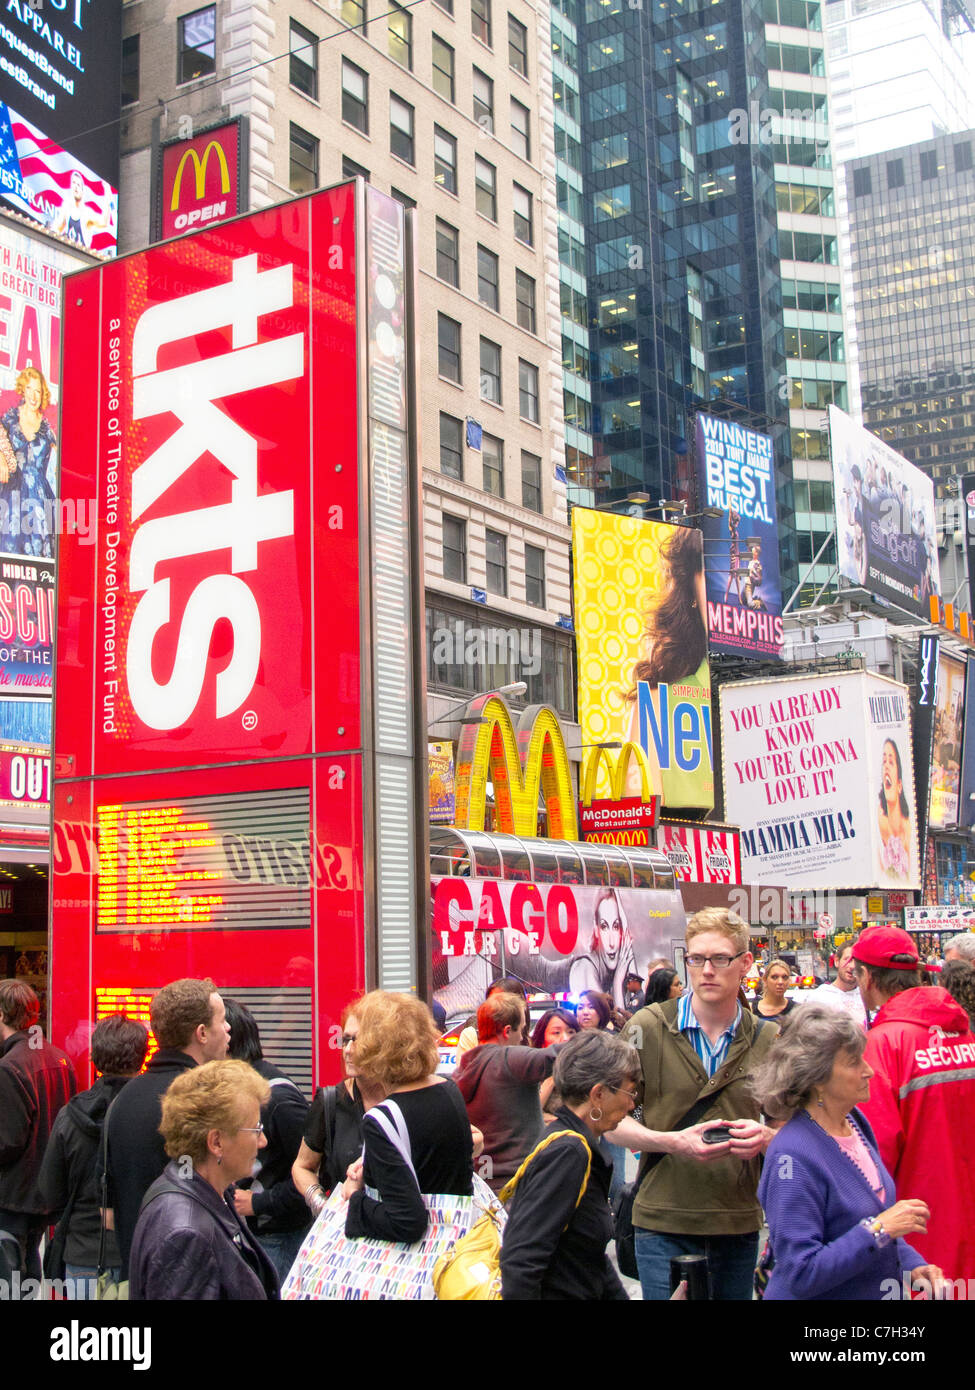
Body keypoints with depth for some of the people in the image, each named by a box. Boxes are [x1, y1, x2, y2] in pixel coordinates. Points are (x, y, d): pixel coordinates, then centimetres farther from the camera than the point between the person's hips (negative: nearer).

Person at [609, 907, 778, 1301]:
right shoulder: (648, 1027, -5)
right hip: (663, 1223, -3)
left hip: (739, 1224, 3)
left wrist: (766, 1137, -13)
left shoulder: (769, 1039, 6)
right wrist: (671, 1142, -21)